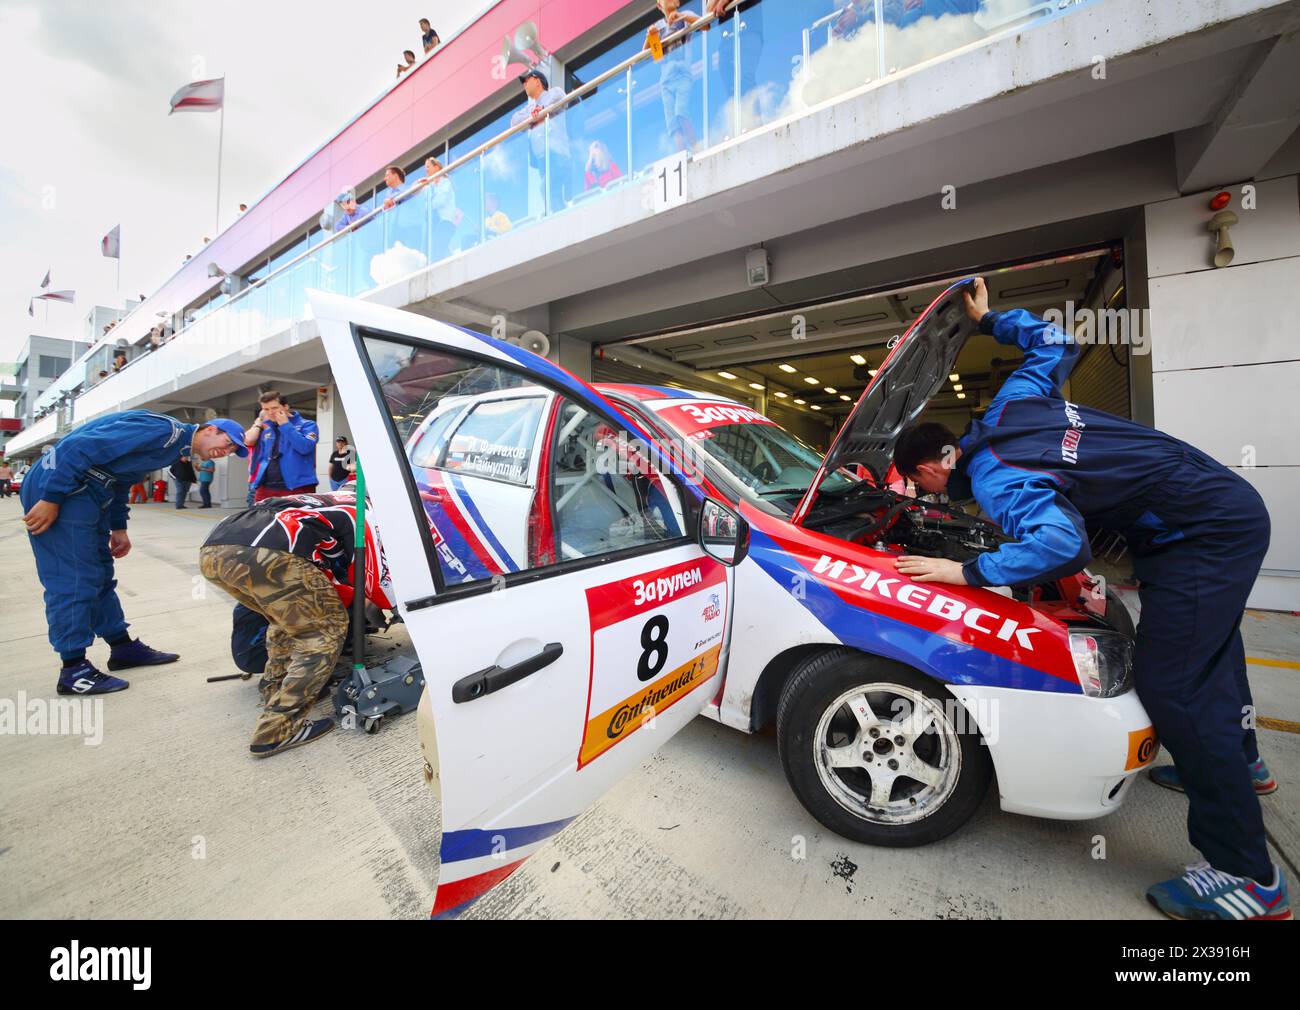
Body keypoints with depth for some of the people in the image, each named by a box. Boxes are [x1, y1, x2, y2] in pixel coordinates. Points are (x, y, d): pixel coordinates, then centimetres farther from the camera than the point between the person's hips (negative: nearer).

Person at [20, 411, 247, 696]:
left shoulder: (174, 447, 13)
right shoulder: (164, 429, -18)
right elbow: (79, 446, -23)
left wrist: (118, 528, 15)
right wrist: (50, 499, -22)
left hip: (86, 491, 10)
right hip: (57, 488, -10)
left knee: (100, 575, 13)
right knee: (73, 580, -7)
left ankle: (123, 648, 23)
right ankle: (73, 672, 2)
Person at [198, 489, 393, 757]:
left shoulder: (324, 501, 39)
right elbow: (375, 581, 14)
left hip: (211, 549, 9)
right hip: (264, 553, -9)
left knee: (287, 618, 30)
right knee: (327, 628, 6)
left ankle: (274, 691, 37)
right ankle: (277, 729, 3)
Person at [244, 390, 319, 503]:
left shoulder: (307, 425, 3)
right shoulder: (265, 428, 21)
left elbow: (304, 447, -14)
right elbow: (248, 441, 9)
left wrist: (285, 425, -7)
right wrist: (259, 422, 14)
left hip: (297, 488, -6)